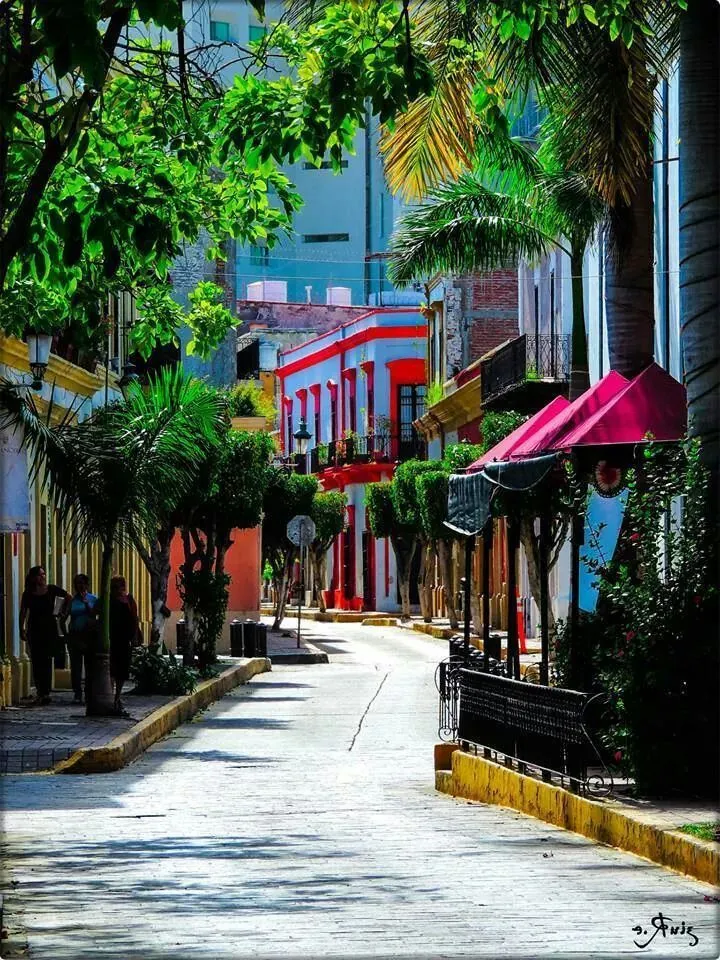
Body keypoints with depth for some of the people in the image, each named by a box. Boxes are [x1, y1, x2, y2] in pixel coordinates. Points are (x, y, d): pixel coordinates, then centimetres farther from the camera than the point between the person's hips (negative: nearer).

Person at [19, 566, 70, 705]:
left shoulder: (52, 589, -1)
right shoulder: (28, 593, 0)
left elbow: (68, 597, 14)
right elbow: (23, 613, 3)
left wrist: (63, 613, 9)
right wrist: (22, 629, -4)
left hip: (50, 630, -1)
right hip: (35, 630, 1)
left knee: (47, 661, -6)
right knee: (36, 661, 1)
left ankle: (45, 693, -7)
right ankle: (40, 691, 8)